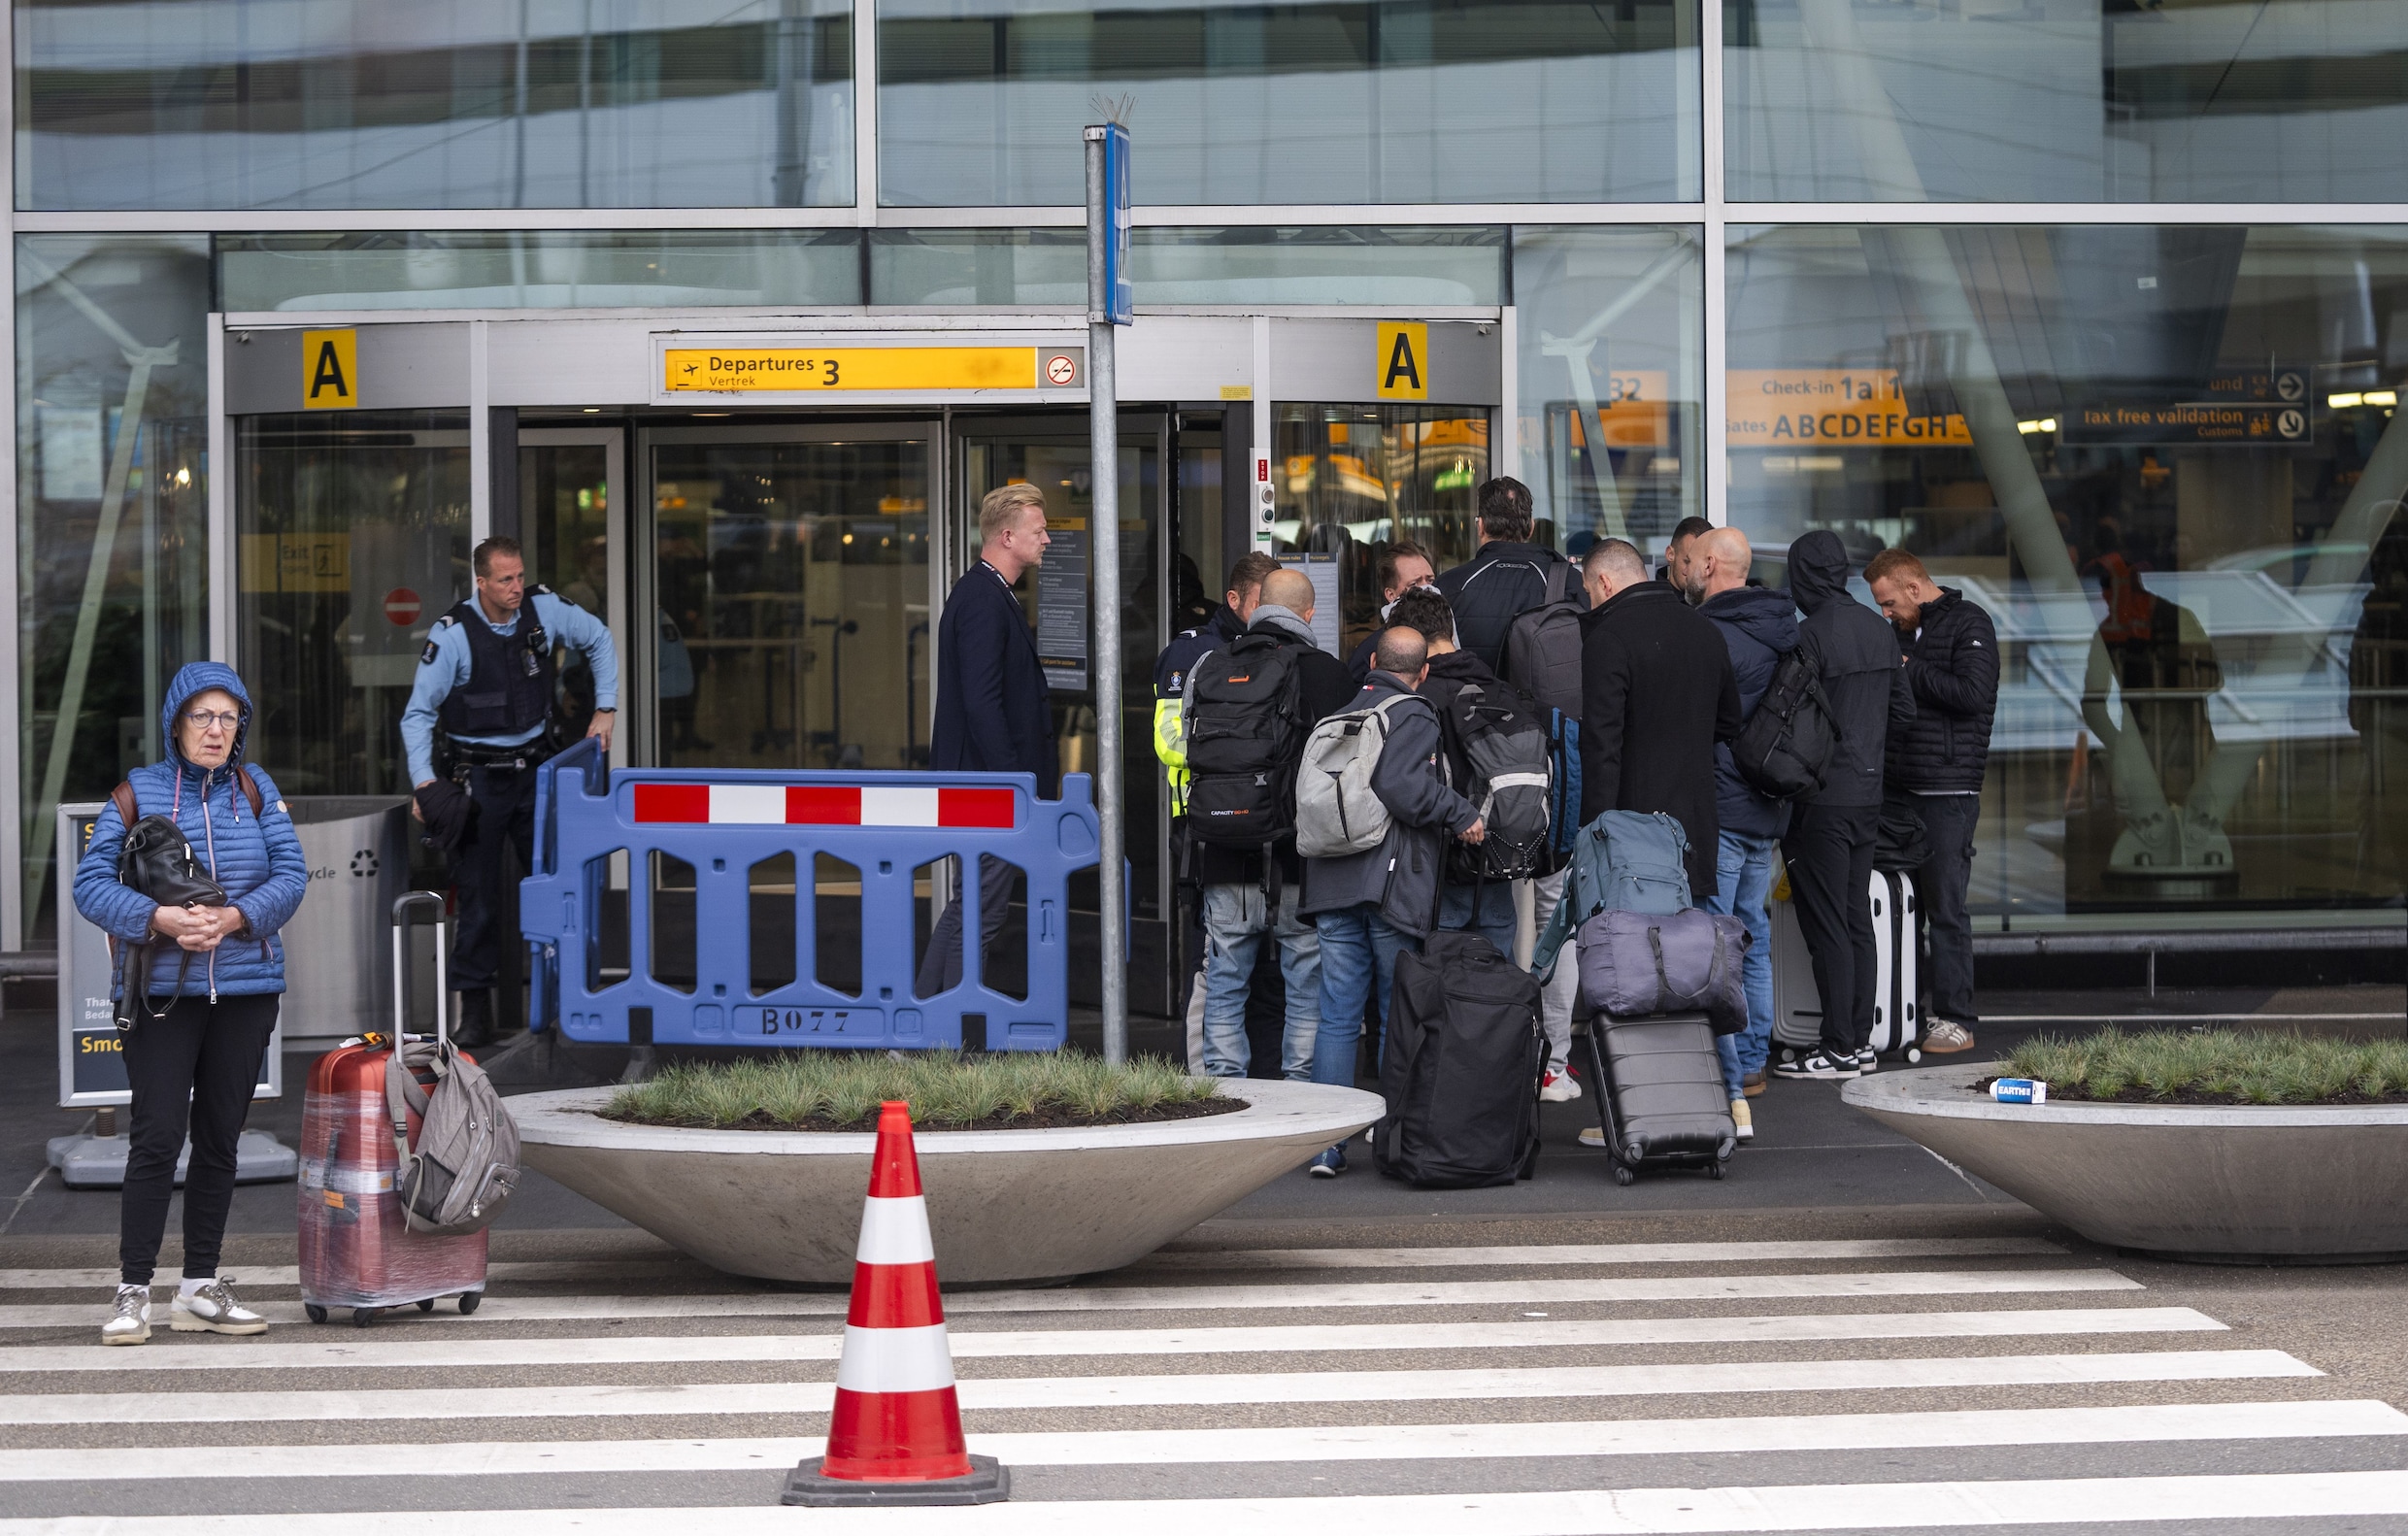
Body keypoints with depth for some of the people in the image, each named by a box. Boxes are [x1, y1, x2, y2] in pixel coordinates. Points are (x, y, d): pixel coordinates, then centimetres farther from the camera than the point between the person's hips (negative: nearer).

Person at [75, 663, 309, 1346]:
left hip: (246, 988, 3)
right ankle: (133, 1293, -6)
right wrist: (161, 919, -20)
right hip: (162, 991, -3)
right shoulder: (138, 792, 0)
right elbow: (92, 883, -6)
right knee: (157, 1136, -10)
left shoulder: (255, 789, 8)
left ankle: (201, 1289, 17)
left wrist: (235, 918, -16)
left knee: (220, 1138, 9)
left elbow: (291, 874, 1)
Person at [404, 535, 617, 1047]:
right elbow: (418, 713, -10)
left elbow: (599, 639, 13)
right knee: (479, 895, -2)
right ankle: (475, 1010, 5)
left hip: (534, 767, 4)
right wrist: (423, 782, -20)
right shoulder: (452, 634, -16)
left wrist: (606, 708, 7)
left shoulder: (544, 609, -5)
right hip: (478, 775, -3)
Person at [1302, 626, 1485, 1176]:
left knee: (1338, 1016, 4)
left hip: (1331, 881, 6)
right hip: (1391, 883, -5)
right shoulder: (1413, 717, -4)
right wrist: (1462, 815, -8)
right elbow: (1402, 786, -19)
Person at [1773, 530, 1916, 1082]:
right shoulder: (1879, 629, 9)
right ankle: (1860, 1040, 16)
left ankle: (1838, 1048, -2)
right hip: (1868, 795, 8)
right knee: (1858, 921, 13)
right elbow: (1904, 711, 16)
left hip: (1821, 801, -8)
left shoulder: (1811, 634, -16)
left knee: (1826, 927, -4)